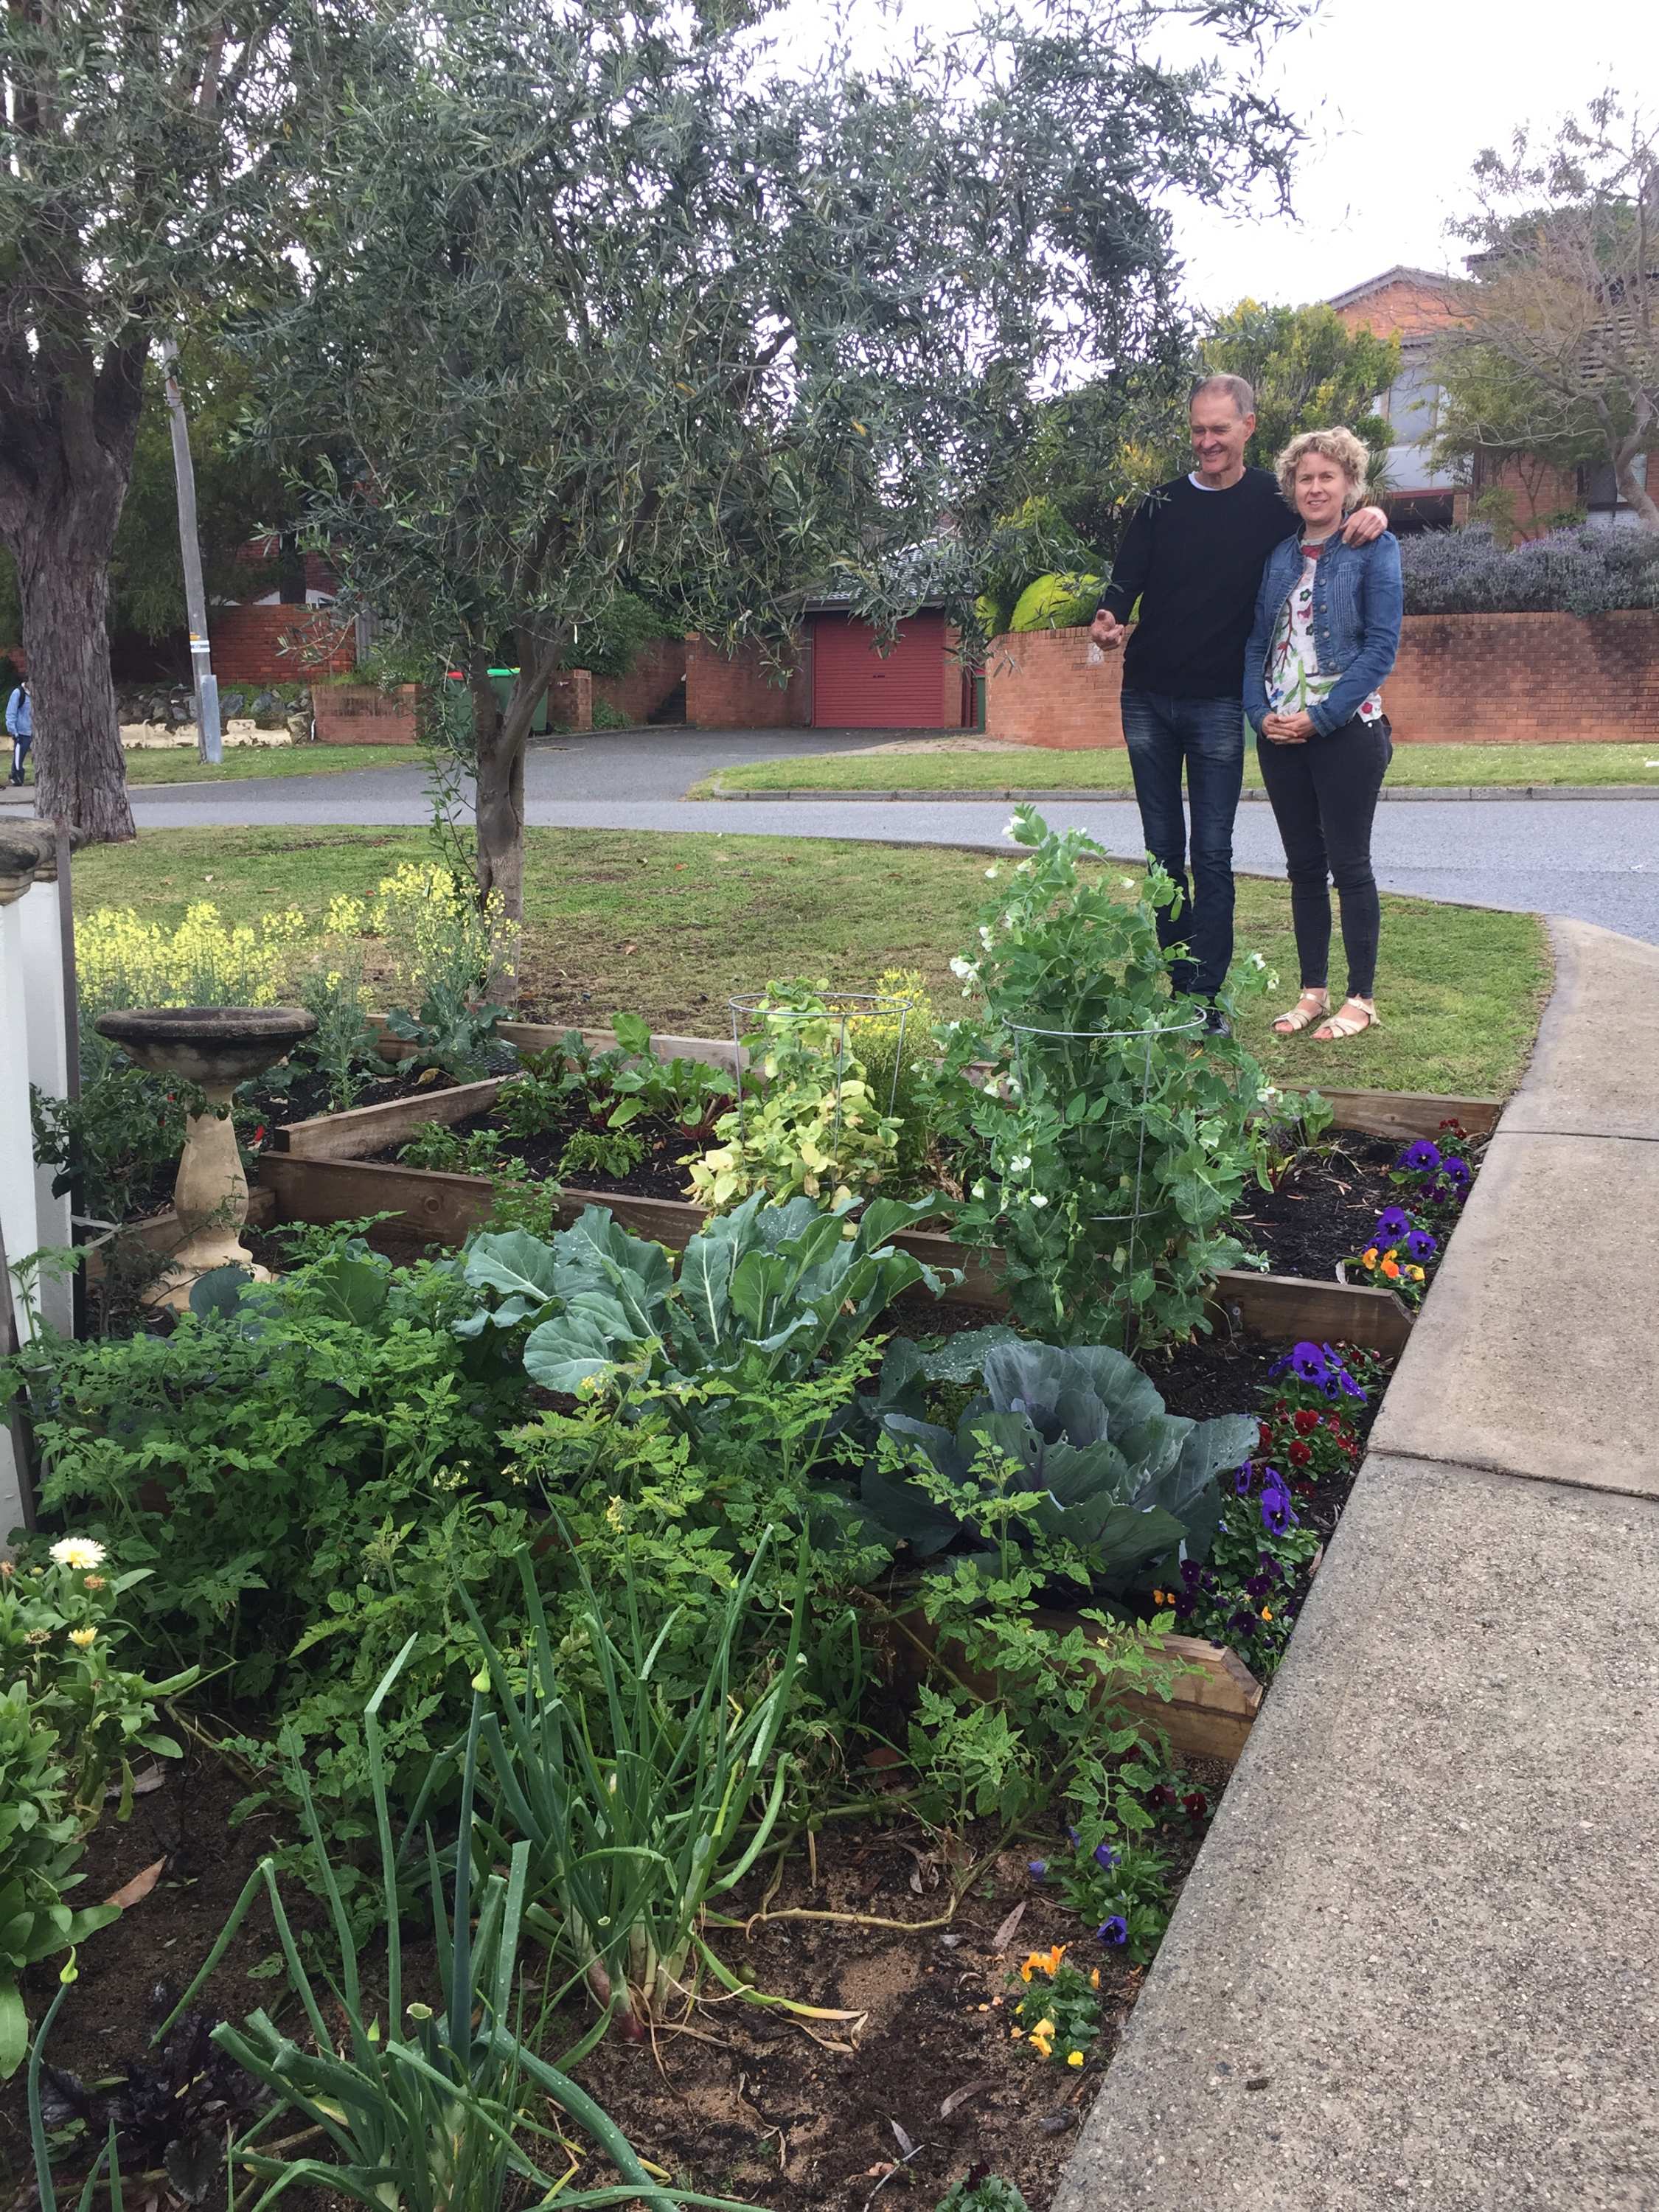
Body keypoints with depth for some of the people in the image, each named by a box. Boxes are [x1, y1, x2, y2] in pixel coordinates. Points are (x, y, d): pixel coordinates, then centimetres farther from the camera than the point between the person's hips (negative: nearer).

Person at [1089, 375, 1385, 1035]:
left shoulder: (1274, 502, 2)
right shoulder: (1161, 503, 8)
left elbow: (1331, 510, 12)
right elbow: (1127, 577, 0)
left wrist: (1367, 517, -13)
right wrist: (1109, 618, -23)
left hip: (1218, 706, -3)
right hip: (1148, 700, 3)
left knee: (1211, 854, -4)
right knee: (1163, 849, 7)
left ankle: (1204, 995, 0)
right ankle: (1175, 983, 17)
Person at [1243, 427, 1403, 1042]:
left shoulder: (1373, 548, -3)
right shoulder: (1278, 555, 12)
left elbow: (1381, 645, -10)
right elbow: (1256, 642, 11)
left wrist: (1322, 716, -16)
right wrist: (1260, 712, -5)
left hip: (1346, 732, -5)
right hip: (1279, 734, 5)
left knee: (1349, 865, -1)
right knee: (1303, 866, 9)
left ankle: (1361, 998, 8)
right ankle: (1313, 990, 19)